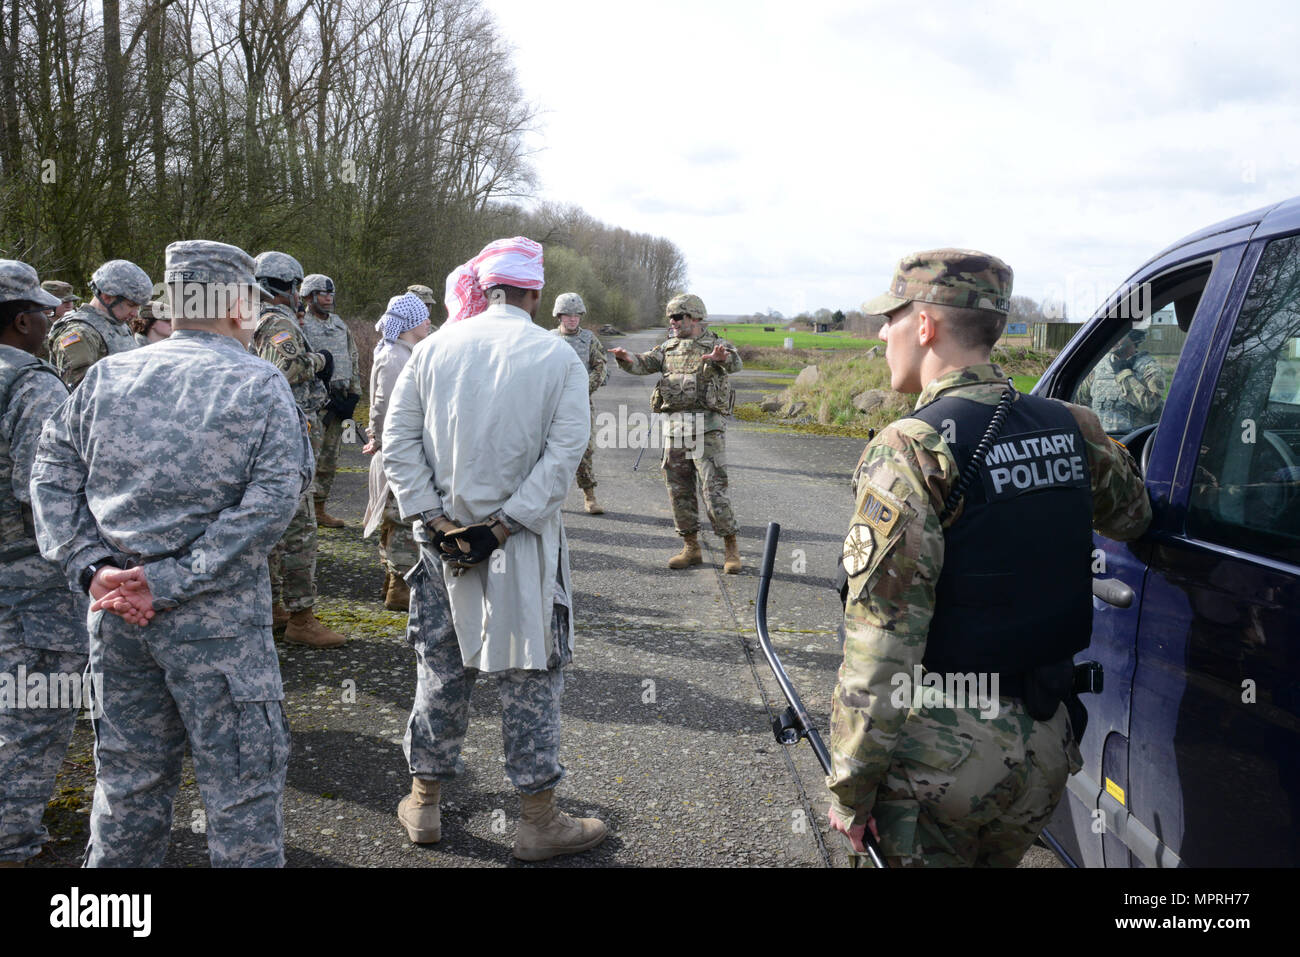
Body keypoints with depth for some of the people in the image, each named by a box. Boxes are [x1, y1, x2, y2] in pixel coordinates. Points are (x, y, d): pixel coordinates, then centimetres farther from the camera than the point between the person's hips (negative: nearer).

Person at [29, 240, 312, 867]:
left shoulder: (106, 376, 6)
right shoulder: (260, 386, -8)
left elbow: (52, 472, 4)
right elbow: (272, 500, -16)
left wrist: (91, 566, -3)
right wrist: (174, 582, -15)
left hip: (116, 610, 6)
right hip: (216, 618, -5)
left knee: (129, 773, 20)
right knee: (242, 781, 7)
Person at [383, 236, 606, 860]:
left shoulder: (435, 347, 1)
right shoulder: (558, 358, -5)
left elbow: (398, 439, -2)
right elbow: (564, 454, -13)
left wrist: (434, 520, -4)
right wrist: (504, 524, -13)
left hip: (442, 535, 3)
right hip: (522, 548, -2)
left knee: (440, 667, 16)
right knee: (531, 674, 8)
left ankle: (424, 802, 28)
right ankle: (538, 821, 17)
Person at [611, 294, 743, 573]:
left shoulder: (717, 346, -2)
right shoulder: (668, 348, 14)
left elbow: (735, 364, -22)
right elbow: (644, 364, 1)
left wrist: (721, 357, -46)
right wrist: (627, 358, -21)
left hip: (707, 427, -5)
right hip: (674, 427, 6)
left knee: (713, 491, -7)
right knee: (679, 491, 8)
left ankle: (732, 550, 5)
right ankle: (691, 548, 19)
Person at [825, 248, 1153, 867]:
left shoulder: (910, 451, -20)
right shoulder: (1072, 429, -1)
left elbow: (880, 649, -21)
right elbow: (1133, 518, 20)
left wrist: (849, 790, -13)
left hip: (943, 757, -6)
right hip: (1049, 746, 6)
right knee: (997, 859, 25)